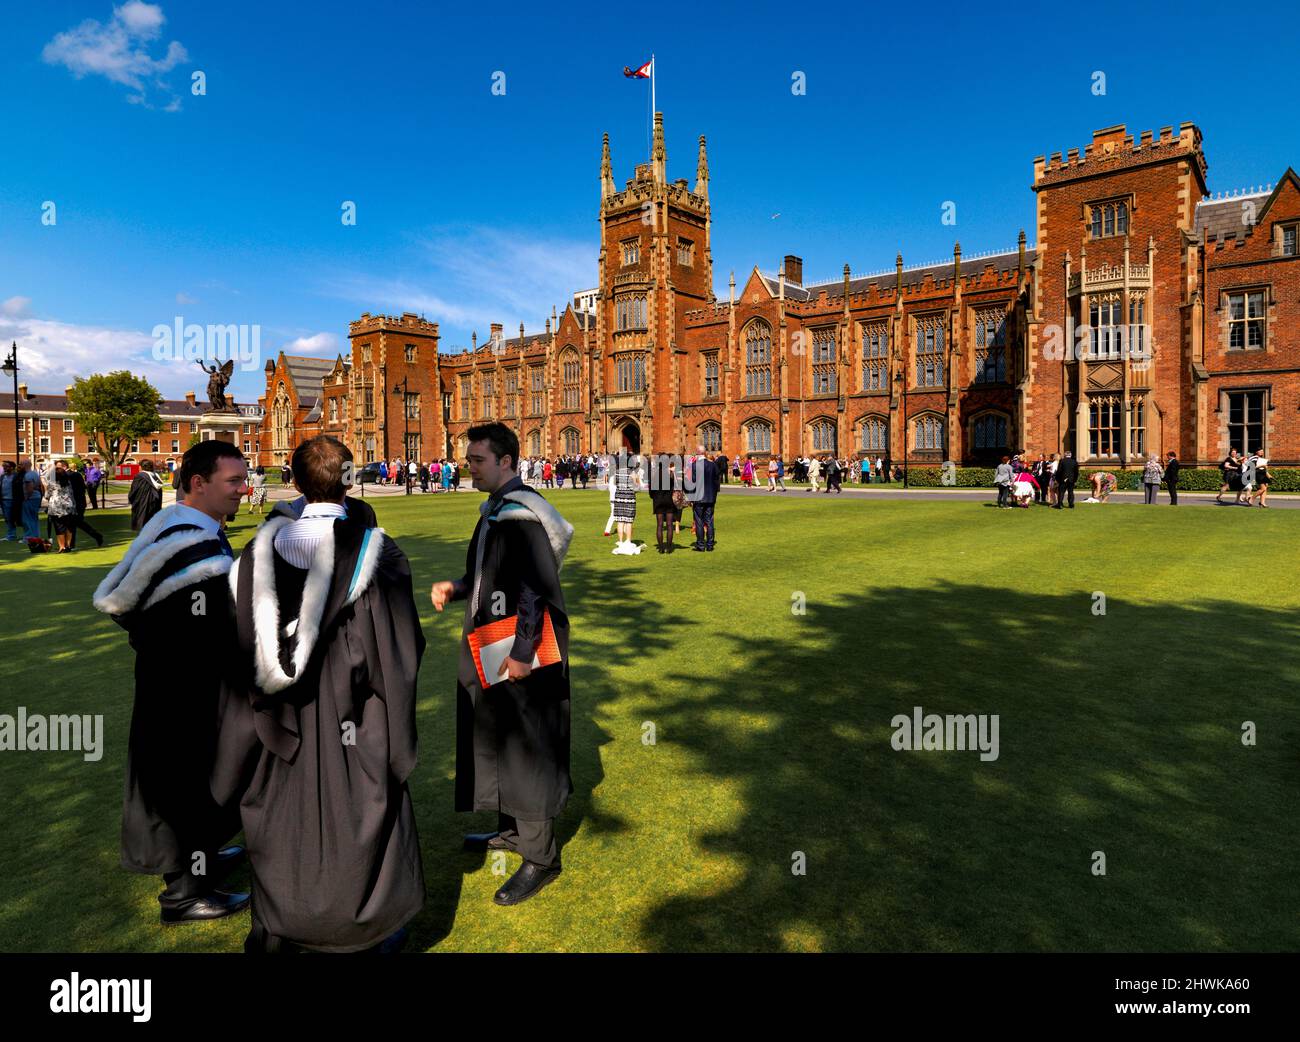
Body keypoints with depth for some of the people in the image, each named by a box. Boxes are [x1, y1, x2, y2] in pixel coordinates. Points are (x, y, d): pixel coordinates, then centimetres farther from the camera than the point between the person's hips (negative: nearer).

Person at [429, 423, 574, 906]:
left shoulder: (520, 515, -19)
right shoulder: (495, 509, 11)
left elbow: (539, 589, -24)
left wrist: (522, 653, -23)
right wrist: (455, 588, 5)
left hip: (520, 654, -10)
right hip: (492, 648, 10)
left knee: (525, 747, 0)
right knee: (497, 738, 20)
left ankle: (541, 857, 14)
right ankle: (511, 830, 38)